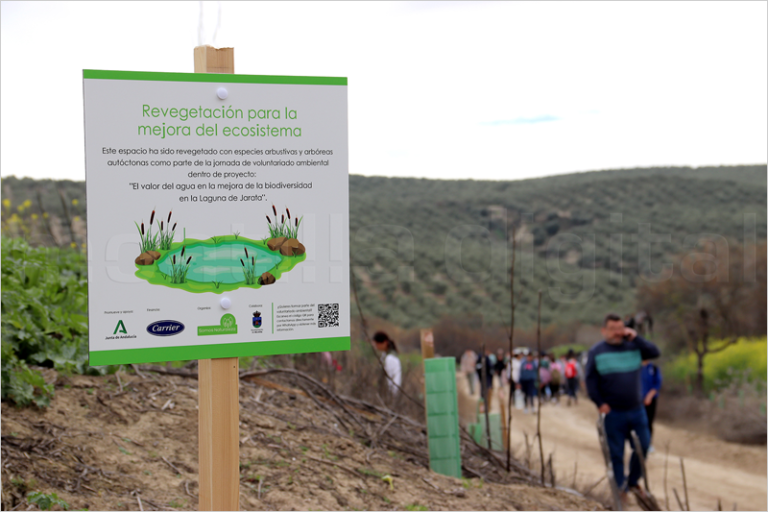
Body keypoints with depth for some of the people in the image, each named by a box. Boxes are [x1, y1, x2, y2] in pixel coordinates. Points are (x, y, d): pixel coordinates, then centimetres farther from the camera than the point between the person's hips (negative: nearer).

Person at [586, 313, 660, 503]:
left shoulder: (634, 346, 7)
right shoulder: (596, 352, -2)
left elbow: (655, 352, -4)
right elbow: (590, 380, -3)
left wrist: (635, 337, -11)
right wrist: (600, 403, -13)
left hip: (637, 410, 3)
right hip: (613, 413, -3)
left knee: (643, 446, 6)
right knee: (616, 453, 3)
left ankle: (633, 481, 27)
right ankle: (621, 488, 17)